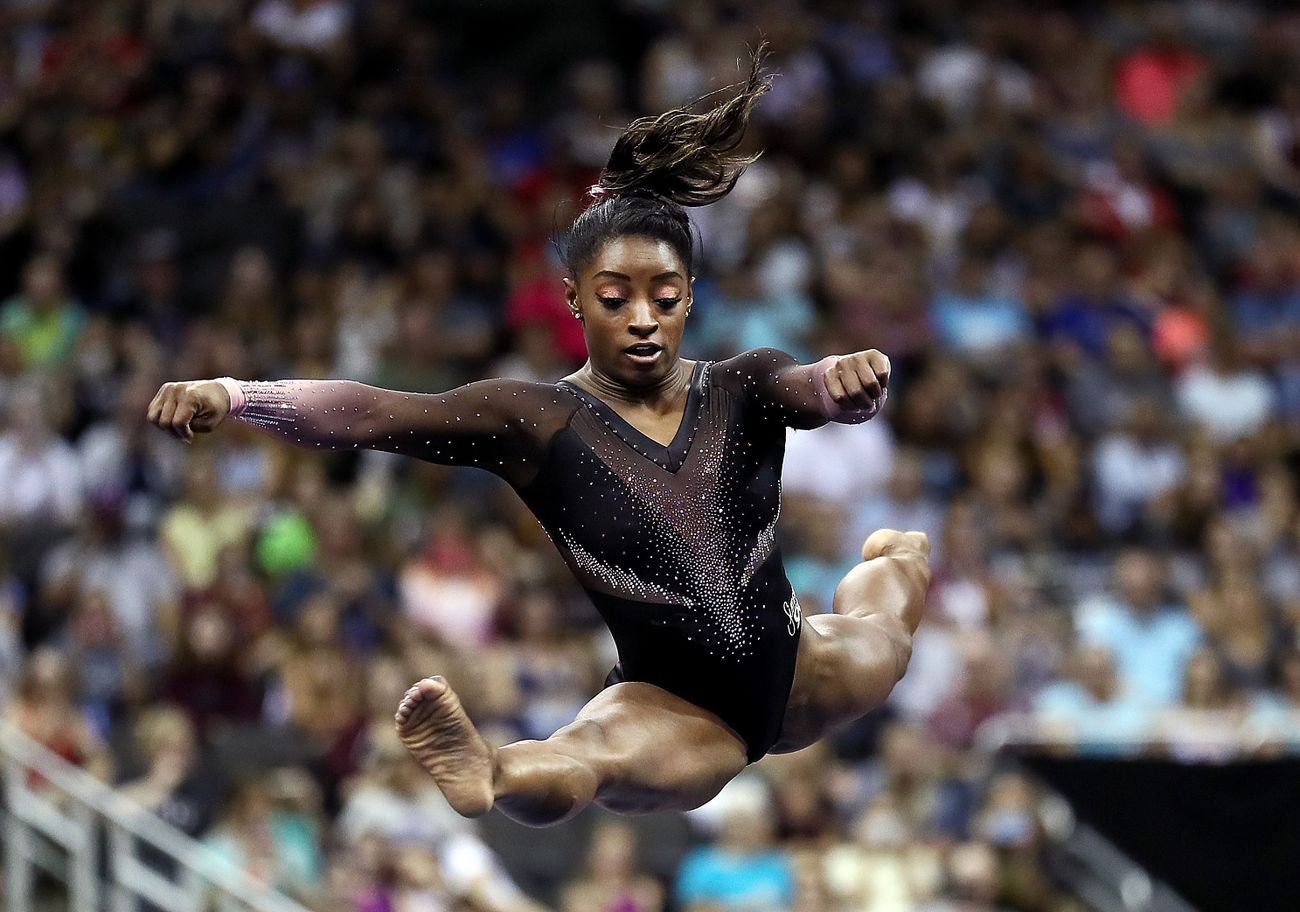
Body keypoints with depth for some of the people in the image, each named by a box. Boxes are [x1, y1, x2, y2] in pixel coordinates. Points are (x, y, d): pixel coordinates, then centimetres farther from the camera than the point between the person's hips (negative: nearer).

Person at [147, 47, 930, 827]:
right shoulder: (541, 421, -11)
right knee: (588, 756, -41)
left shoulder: (743, 389, -4)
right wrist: (227, 395, -39)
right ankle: (489, 776, -76)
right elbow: (371, 414, -23)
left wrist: (853, 377, -51)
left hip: (798, 675, 5)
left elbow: (825, 389, -25)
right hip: (678, 708, -5)